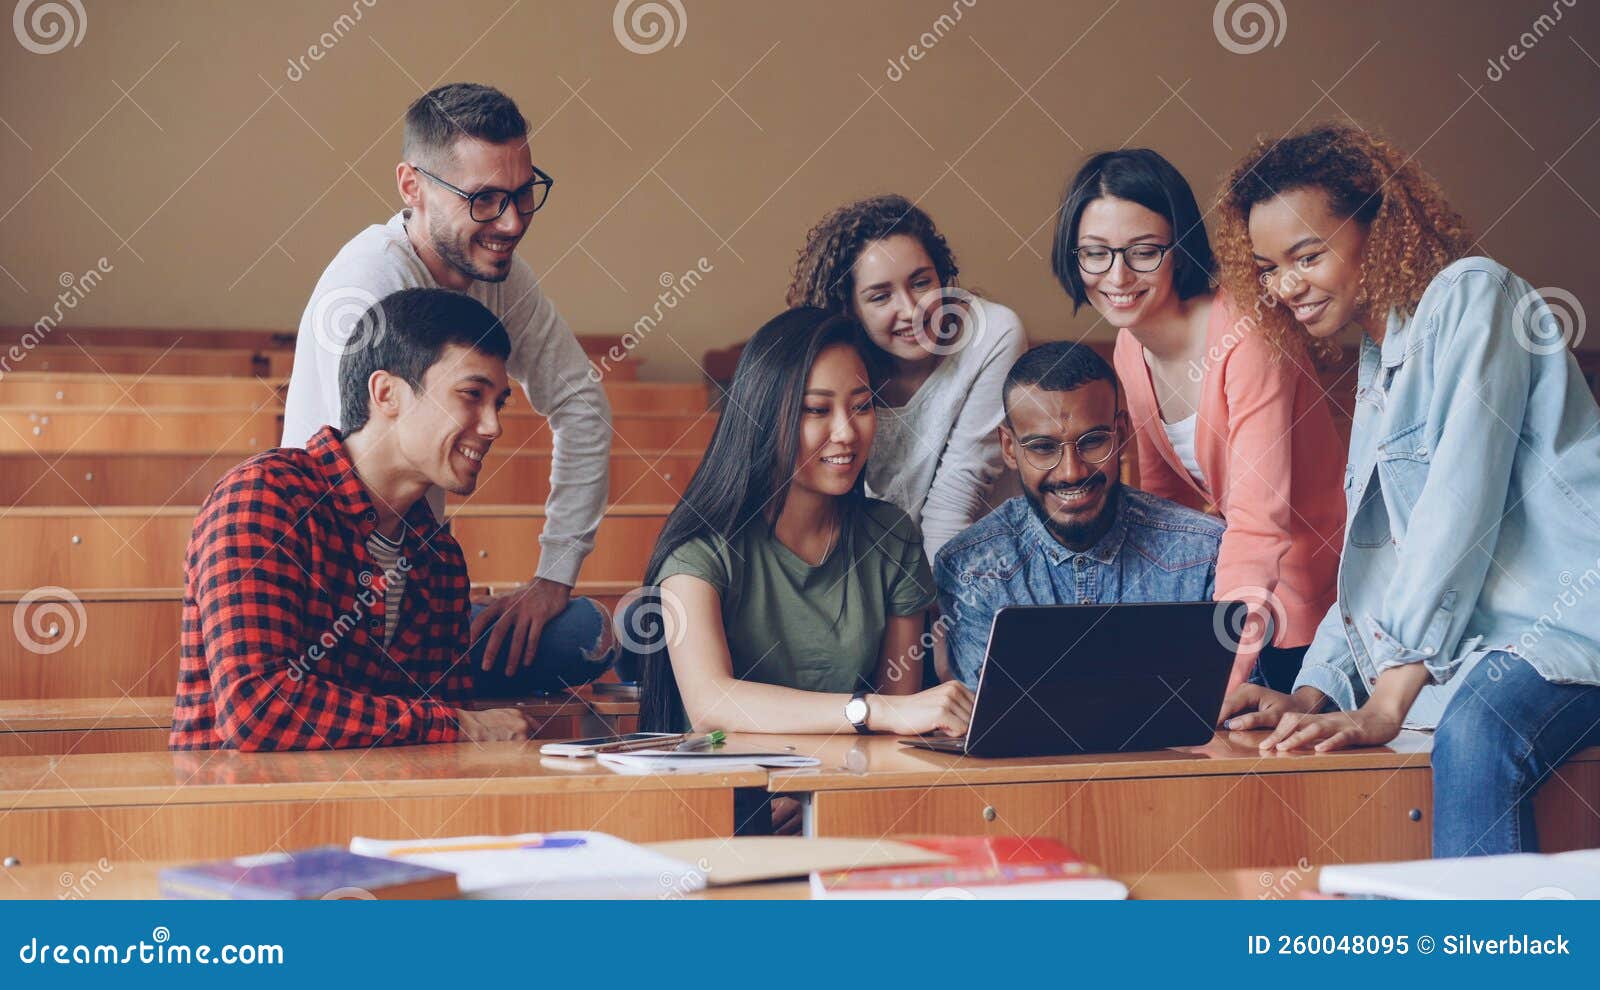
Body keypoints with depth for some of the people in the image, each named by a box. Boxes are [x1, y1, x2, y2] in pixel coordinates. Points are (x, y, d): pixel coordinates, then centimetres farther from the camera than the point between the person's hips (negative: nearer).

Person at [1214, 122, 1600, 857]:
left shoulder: (1469, 294, -5)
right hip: (1494, 639, 9)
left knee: (1473, 731, -37)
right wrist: (1313, 693, 2)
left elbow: (1463, 501, -16)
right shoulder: (1377, 368, 21)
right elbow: (1377, 564, 19)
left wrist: (1386, 704, -20)